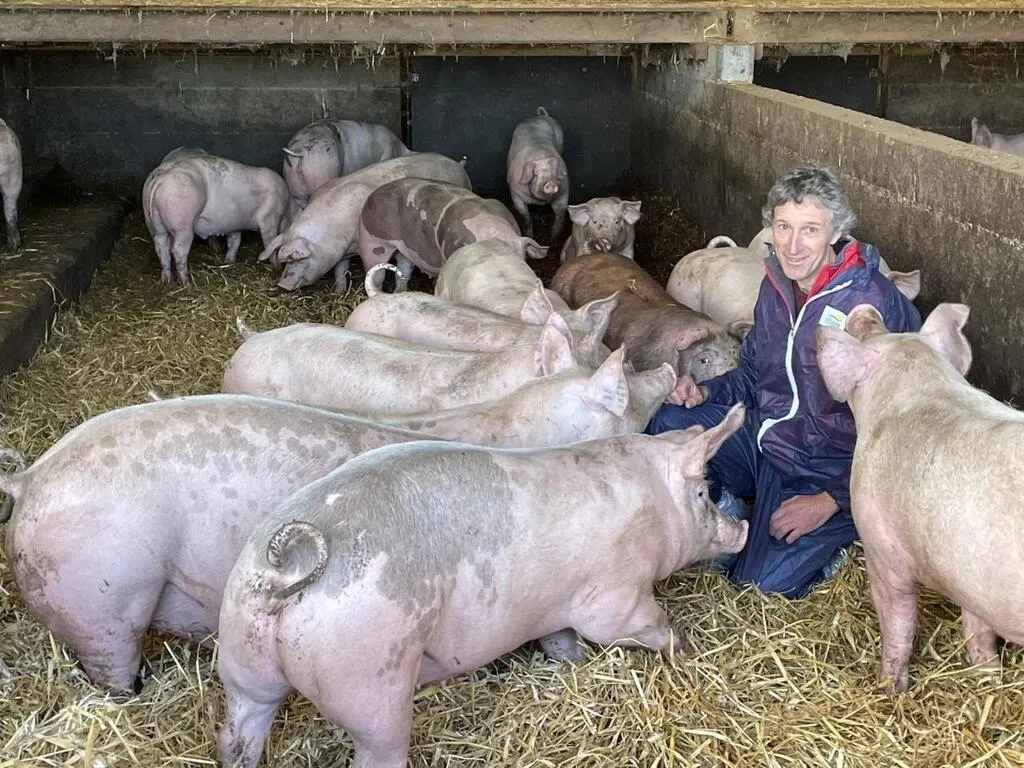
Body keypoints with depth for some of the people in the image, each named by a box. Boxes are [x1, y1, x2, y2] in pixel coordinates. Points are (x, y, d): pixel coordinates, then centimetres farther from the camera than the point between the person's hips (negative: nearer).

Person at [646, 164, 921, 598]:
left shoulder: (876, 306, -23)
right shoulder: (777, 282, 1)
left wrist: (831, 500, -22)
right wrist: (705, 392, -5)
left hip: (828, 475, -6)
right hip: (765, 439, 6)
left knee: (765, 585, -19)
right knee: (663, 421, -10)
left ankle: (830, 540, 7)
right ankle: (727, 515, 1)